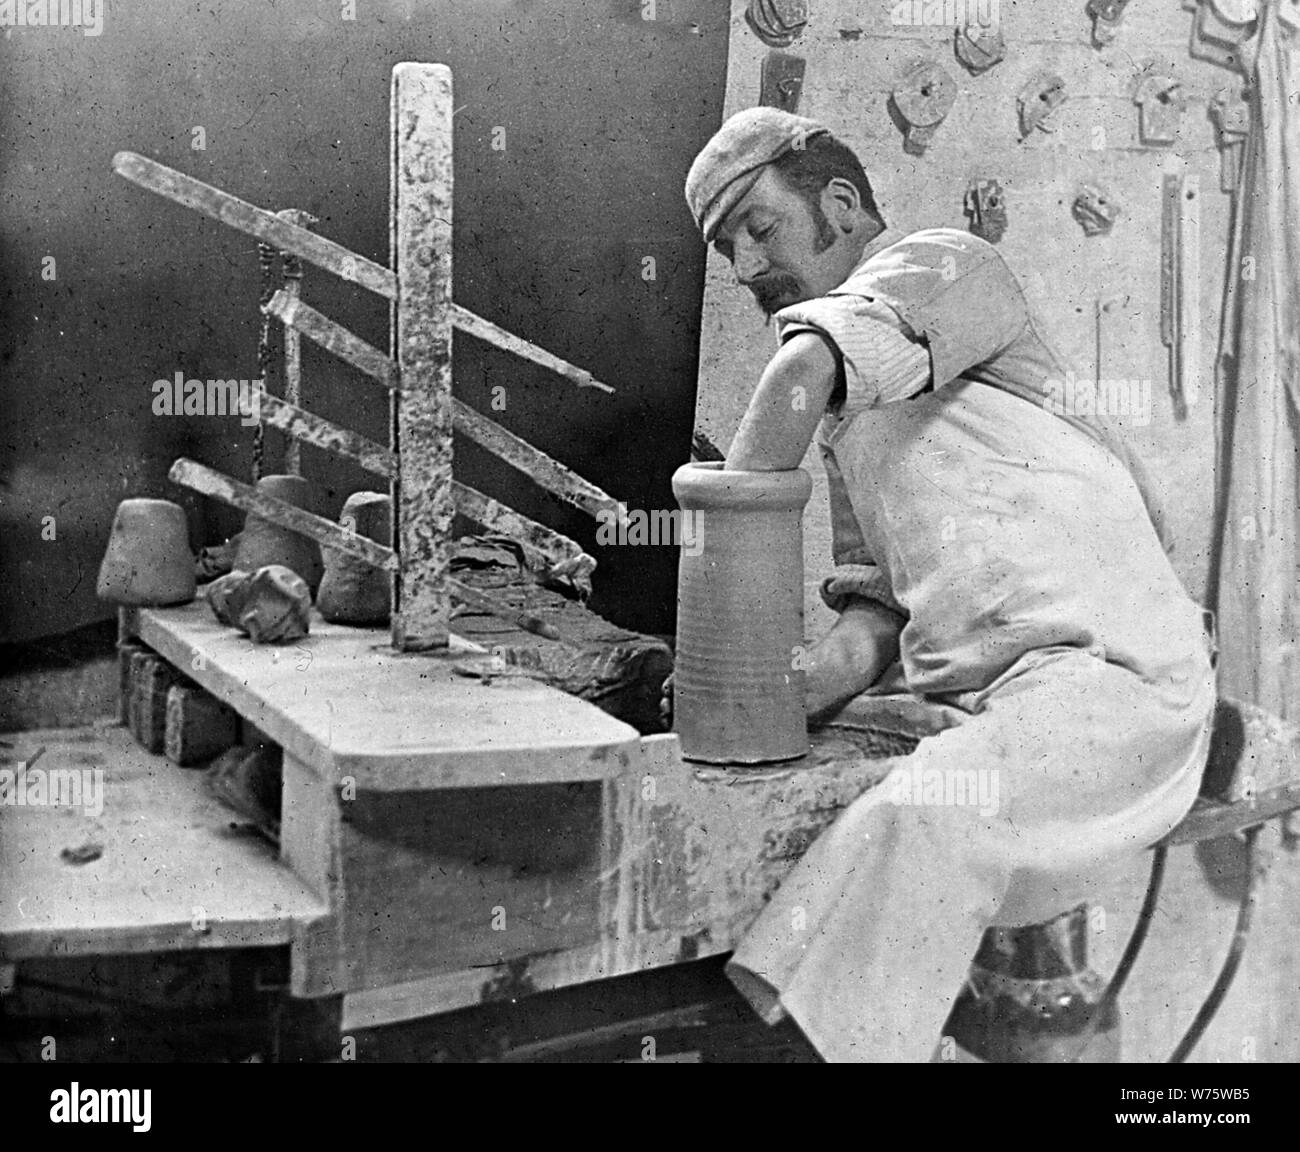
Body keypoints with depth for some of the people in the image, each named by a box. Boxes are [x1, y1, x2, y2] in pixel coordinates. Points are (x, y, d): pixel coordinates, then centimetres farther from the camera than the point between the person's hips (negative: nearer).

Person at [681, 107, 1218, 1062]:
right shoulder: (850, 417, 26)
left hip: (1108, 670, -9)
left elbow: (806, 369, -20)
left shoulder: (944, 263, 2)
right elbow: (875, 609, 16)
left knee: (917, 820, -32)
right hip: (974, 701, 9)